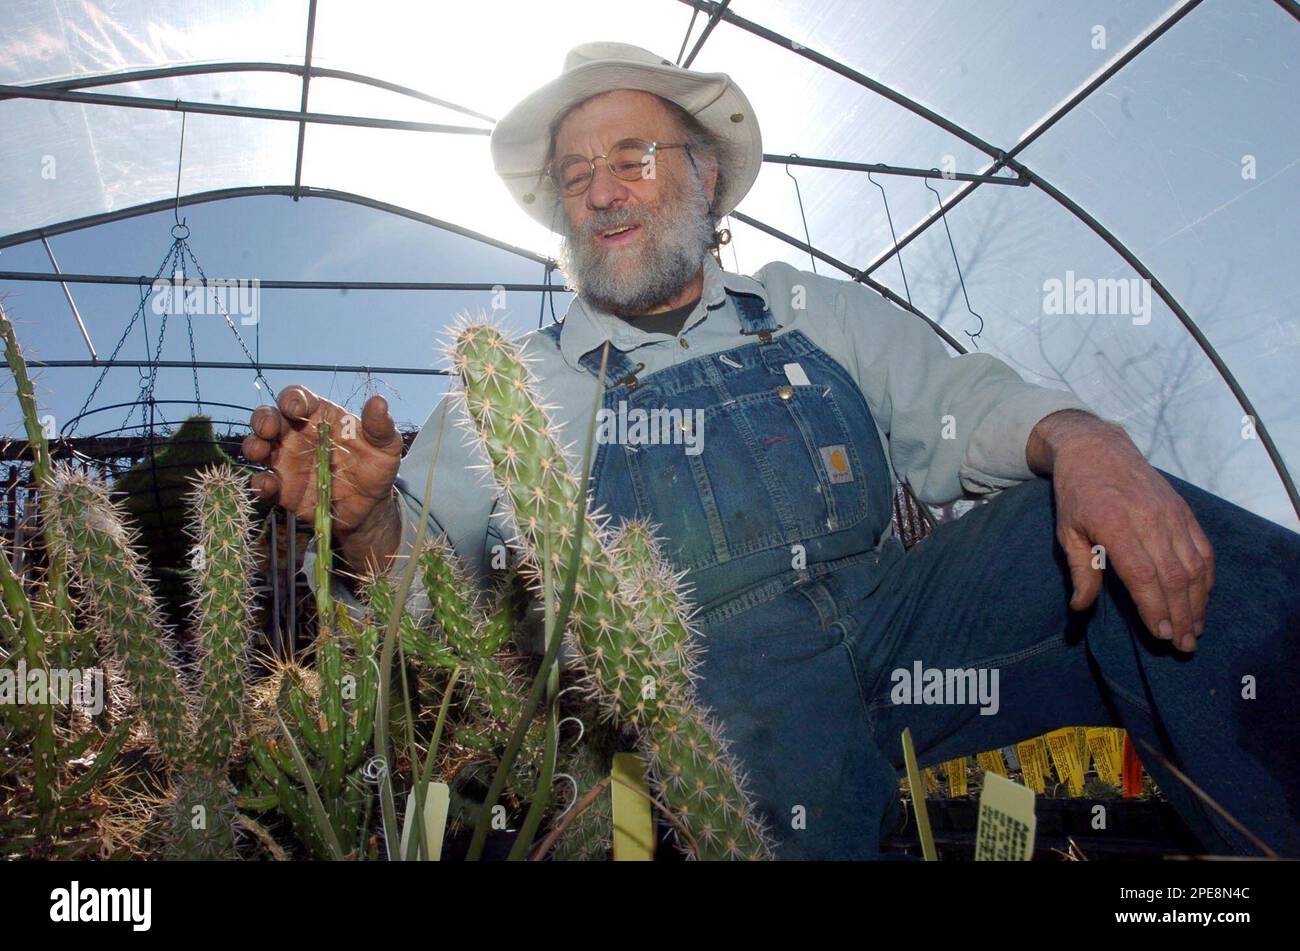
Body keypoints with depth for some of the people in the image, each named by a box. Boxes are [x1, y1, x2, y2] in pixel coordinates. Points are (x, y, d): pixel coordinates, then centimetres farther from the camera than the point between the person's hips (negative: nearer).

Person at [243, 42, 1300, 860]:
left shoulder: (812, 311, 17)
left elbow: (962, 406, 7)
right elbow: (420, 555, 4)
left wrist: (1086, 444, -15)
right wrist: (365, 513, -20)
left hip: (898, 611, 3)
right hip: (718, 678, -2)